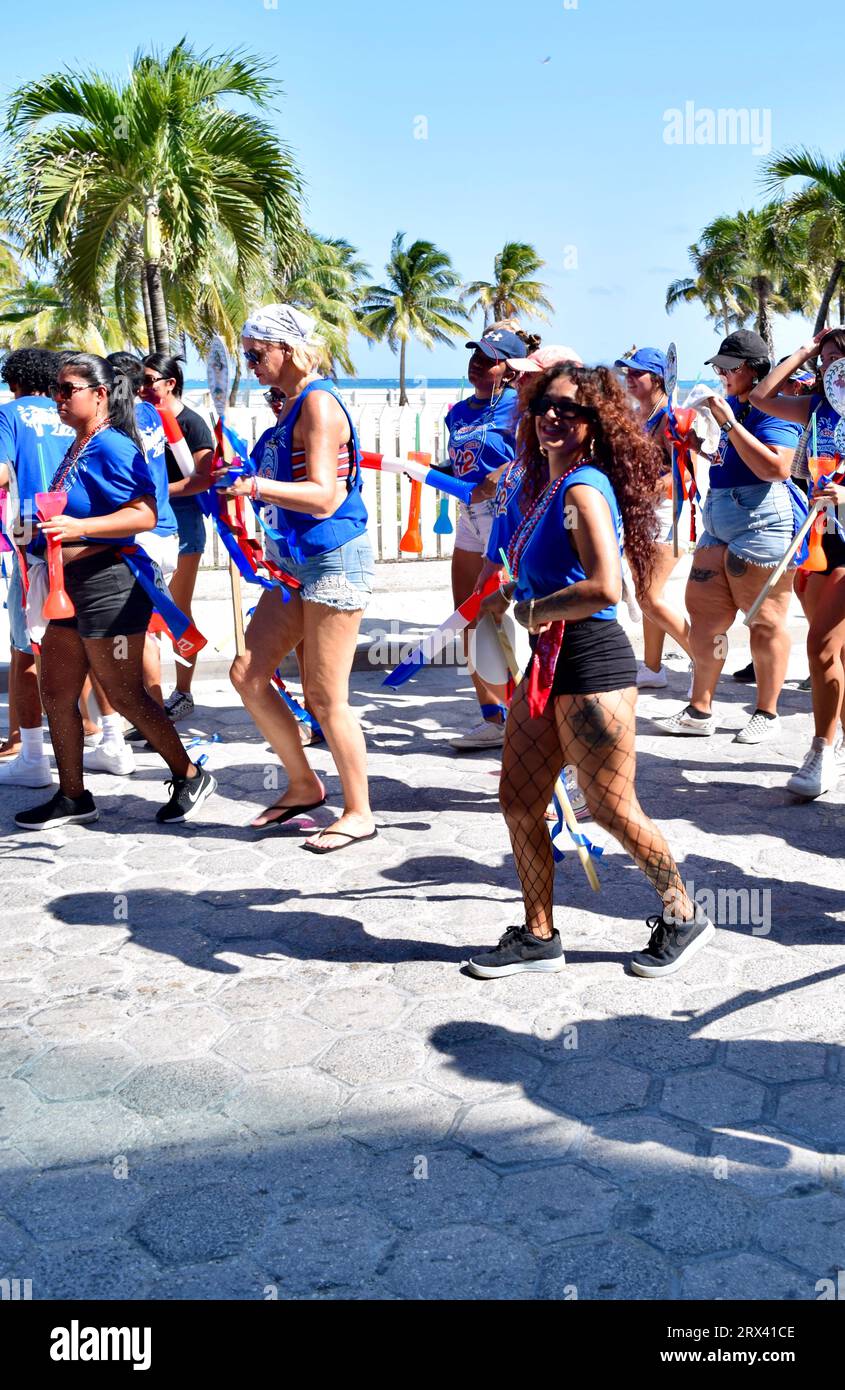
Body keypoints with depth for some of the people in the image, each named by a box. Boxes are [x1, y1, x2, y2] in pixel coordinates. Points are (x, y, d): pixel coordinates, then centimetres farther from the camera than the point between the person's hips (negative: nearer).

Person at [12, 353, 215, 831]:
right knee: (56, 693, 11)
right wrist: (49, 533, 16)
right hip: (70, 586, 10)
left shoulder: (111, 447, -14)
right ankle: (72, 797, 22)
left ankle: (191, 777, 16)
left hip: (107, 582, -10)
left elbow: (145, 514, -24)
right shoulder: (77, 448, 13)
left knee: (125, 695, 0)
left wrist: (78, 527, -32)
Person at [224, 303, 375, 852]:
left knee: (324, 697, -3)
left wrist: (256, 485, -32)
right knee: (248, 673, 8)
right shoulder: (292, 404, 13)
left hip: (334, 559, -10)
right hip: (295, 561, 10)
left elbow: (324, 497, -24)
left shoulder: (318, 402, -14)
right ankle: (304, 785, 23)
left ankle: (359, 812, 13)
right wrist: (236, 476, 15)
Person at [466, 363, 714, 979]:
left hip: (592, 666, -9)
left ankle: (684, 916, 25)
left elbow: (604, 588, -29)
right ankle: (539, 936, 24)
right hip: (547, 663, 9)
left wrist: (534, 610, -15)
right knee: (518, 803, 10)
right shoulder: (550, 487, 12)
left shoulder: (584, 488, -16)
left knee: (613, 810, 3)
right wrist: (512, 596, 12)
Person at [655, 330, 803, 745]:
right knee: (704, 615, 6)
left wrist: (729, 424, -22)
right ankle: (700, 711, 14)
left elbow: (776, 468, -26)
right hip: (720, 524, 9)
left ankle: (767, 714, 13)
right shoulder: (733, 405, 15)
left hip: (762, 525, -9)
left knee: (765, 622, 1)